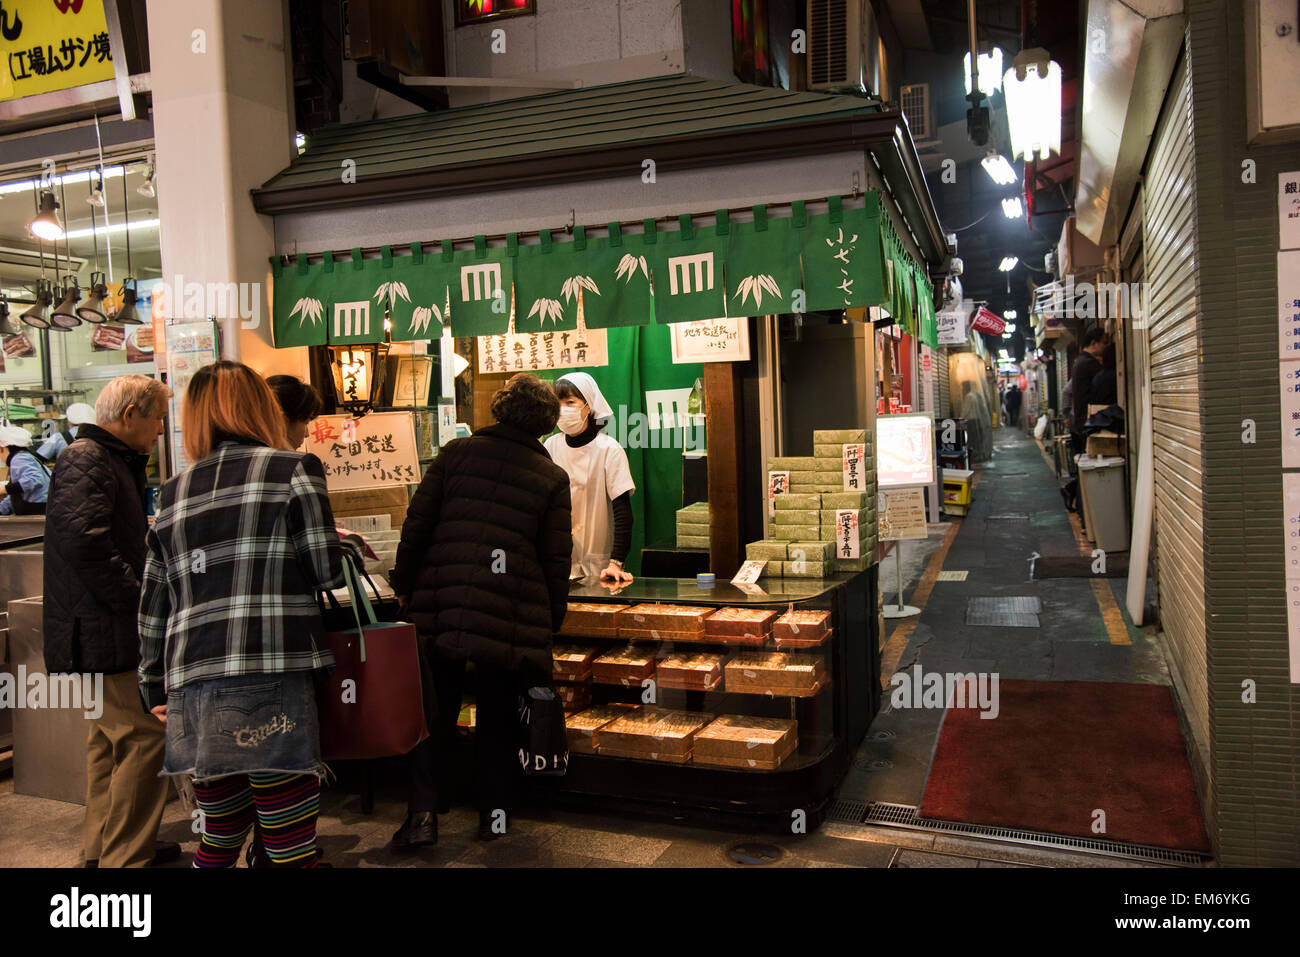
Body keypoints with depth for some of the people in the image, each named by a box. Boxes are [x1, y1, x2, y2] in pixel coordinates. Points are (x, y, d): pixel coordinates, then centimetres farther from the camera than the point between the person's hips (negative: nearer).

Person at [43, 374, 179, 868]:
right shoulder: (85, 460, -14)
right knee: (144, 736, -8)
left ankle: (103, 848, 29)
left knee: (111, 737, 17)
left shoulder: (112, 461, 19)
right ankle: (126, 857, 0)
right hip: (104, 633, -11)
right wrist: (141, 600, -22)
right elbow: (84, 542, -27)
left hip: (102, 629, 11)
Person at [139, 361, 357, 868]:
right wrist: (342, 546, 21)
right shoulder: (294, 470, 0)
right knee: (293, 849, 1)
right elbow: (328, 571, -1)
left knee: (218, 842, 20)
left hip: (193, 692, 6)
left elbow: (153, 607, 19)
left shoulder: (174, 494, 16)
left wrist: (156, 690, 27)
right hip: (269, 683, -6)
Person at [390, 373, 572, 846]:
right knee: (497, 717, 14)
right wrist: (551, 620, 13)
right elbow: (556, 559, 3)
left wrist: (404, 585, 13)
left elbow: (417, 523, 3)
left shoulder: (456, 453, 4)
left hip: (441, 604, 1)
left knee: (435, 714, 12)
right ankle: (493, 812, 22)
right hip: (512, 614, 0)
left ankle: (423, 813, 9)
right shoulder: (553, 477, 3)